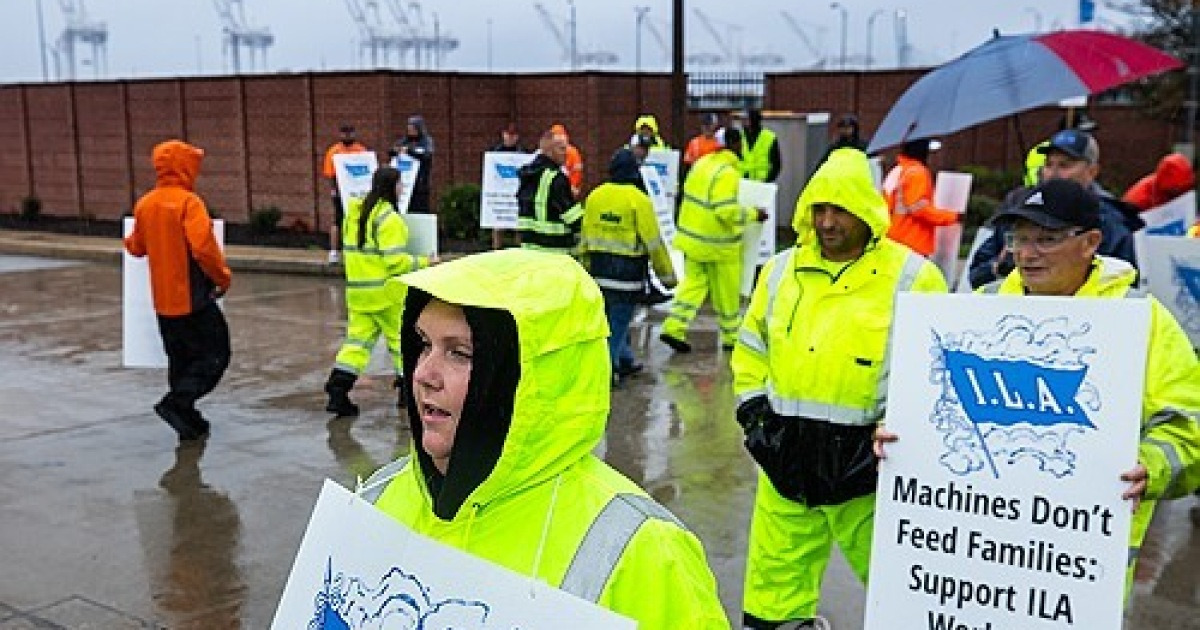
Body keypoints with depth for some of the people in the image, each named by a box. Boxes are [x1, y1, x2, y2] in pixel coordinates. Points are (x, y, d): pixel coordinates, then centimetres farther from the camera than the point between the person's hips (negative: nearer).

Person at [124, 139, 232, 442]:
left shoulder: (144, 204, 6)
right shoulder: (188, 201, -15)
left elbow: (137, 247, 18)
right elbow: (203, 246, -24)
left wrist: (130, 241, 41)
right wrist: (223, 276, -9)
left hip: (163, 300, 7)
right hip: (193, 297, -7)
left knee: (179, 360, 16)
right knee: (215, 355, 1)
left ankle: (189, 422, 19)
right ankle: (176, 402, -14)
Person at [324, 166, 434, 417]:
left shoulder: (353, 214, 9)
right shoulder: (389, 219, -17)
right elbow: (396, 261, -21)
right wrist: (423, 262, -8)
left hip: (356, 290, 7)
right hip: (386, 292, -7)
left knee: (357, 340, 9)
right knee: (401, 339, 10)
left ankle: (338, 392, -2)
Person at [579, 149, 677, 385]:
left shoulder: (594, 196, 3)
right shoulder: (639, 199, -13)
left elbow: (585, 238, 10)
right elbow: (654, 242, -11)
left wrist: (586, 266, 21)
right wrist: (667, 274, -2)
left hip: (599, 270, 6)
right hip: (627, 272, -6)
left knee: (613, 319, 20)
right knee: (618, 323, 1)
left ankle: (625, 361, 32)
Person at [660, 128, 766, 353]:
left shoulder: (702, 163, 5)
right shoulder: (727, 173, -21)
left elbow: (689, 192, 15)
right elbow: (727, 212, -26)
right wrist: (754, 214, -14)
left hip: (693, 238, 7)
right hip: (718, 244, -7)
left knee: (693, 282, 13)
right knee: (727, 292, 8)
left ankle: (674, 327, 2)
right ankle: (731, 336, 20)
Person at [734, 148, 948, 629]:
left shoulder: (912, 279, -6)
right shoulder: (781, 270, 8)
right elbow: (750, 348, 19)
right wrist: (753, 410, 8)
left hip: (868, 463, -4)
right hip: (786, 459, 4)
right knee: (775, 583, 12)